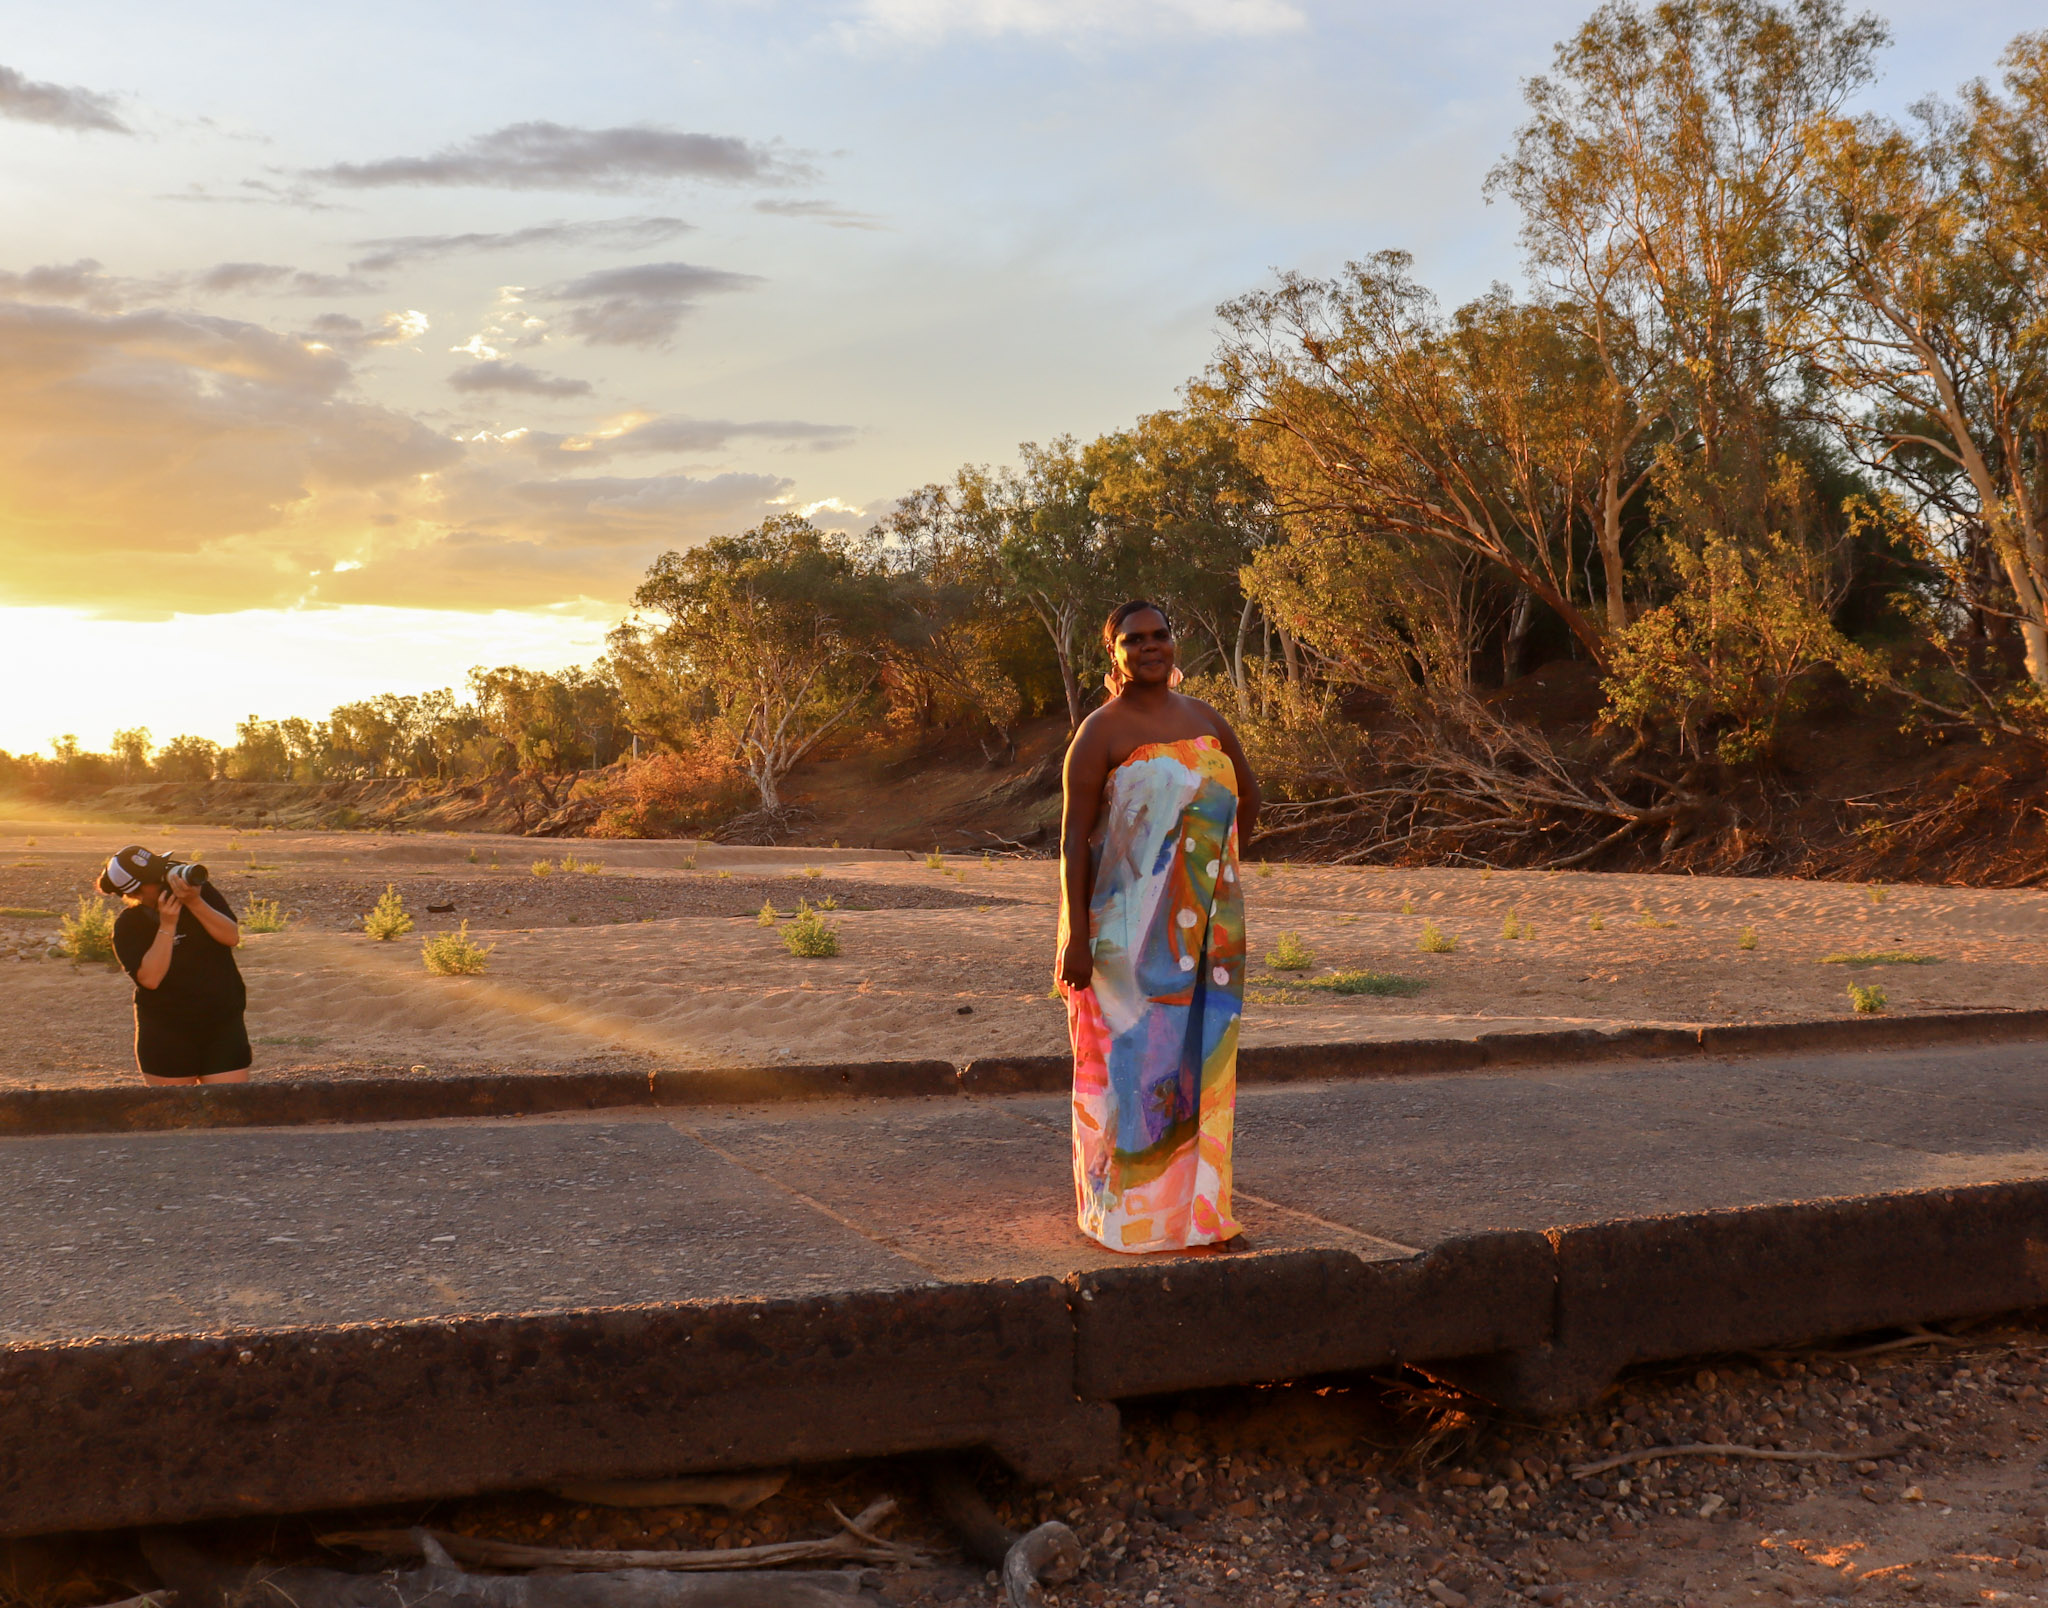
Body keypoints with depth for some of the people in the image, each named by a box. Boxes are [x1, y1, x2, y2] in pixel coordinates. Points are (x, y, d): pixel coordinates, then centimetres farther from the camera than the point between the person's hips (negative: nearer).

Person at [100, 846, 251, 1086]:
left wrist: (195, 902, -23)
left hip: (224, 1026, 1)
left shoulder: (201, 891, 0)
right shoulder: (128, 925, -5)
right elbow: (150, 978, -17)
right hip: (167, 1036, -1)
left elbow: (232, 936, -12)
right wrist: (167, 926, -21)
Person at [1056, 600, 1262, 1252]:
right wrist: (1075, 935, -16)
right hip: (1131, 921, -5)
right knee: (1132, 1054, -1)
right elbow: (1074, 836, -10)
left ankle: (1194, 1203, 21)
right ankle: (1124, 1209, 11)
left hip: (1204, 922, 6)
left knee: (1198, 1054, 10)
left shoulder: (1204, 718, 10)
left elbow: (1248, 793, 25)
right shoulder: (1101, 731, -7)